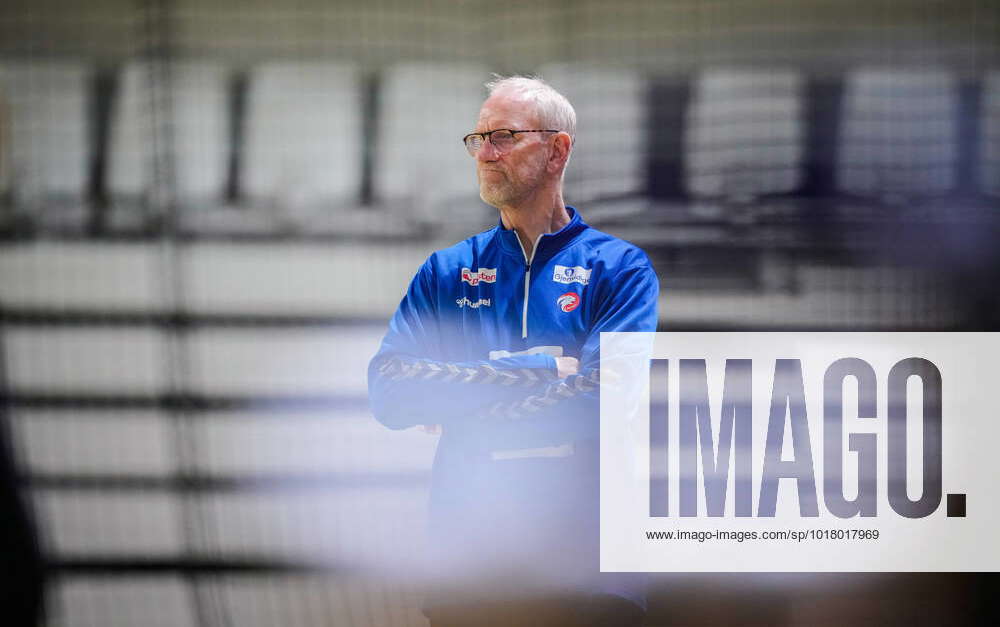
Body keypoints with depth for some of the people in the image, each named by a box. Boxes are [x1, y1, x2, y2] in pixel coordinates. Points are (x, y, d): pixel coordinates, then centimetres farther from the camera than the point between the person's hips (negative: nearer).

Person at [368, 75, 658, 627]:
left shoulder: (619, 267, 3)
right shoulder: (447, 273, 12)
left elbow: (598, 398, -13)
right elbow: (389, 391, -4)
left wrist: (459, 404, -7)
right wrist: (540, 369, -10)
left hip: (584, 558, -2)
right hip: (467, 555, 2)